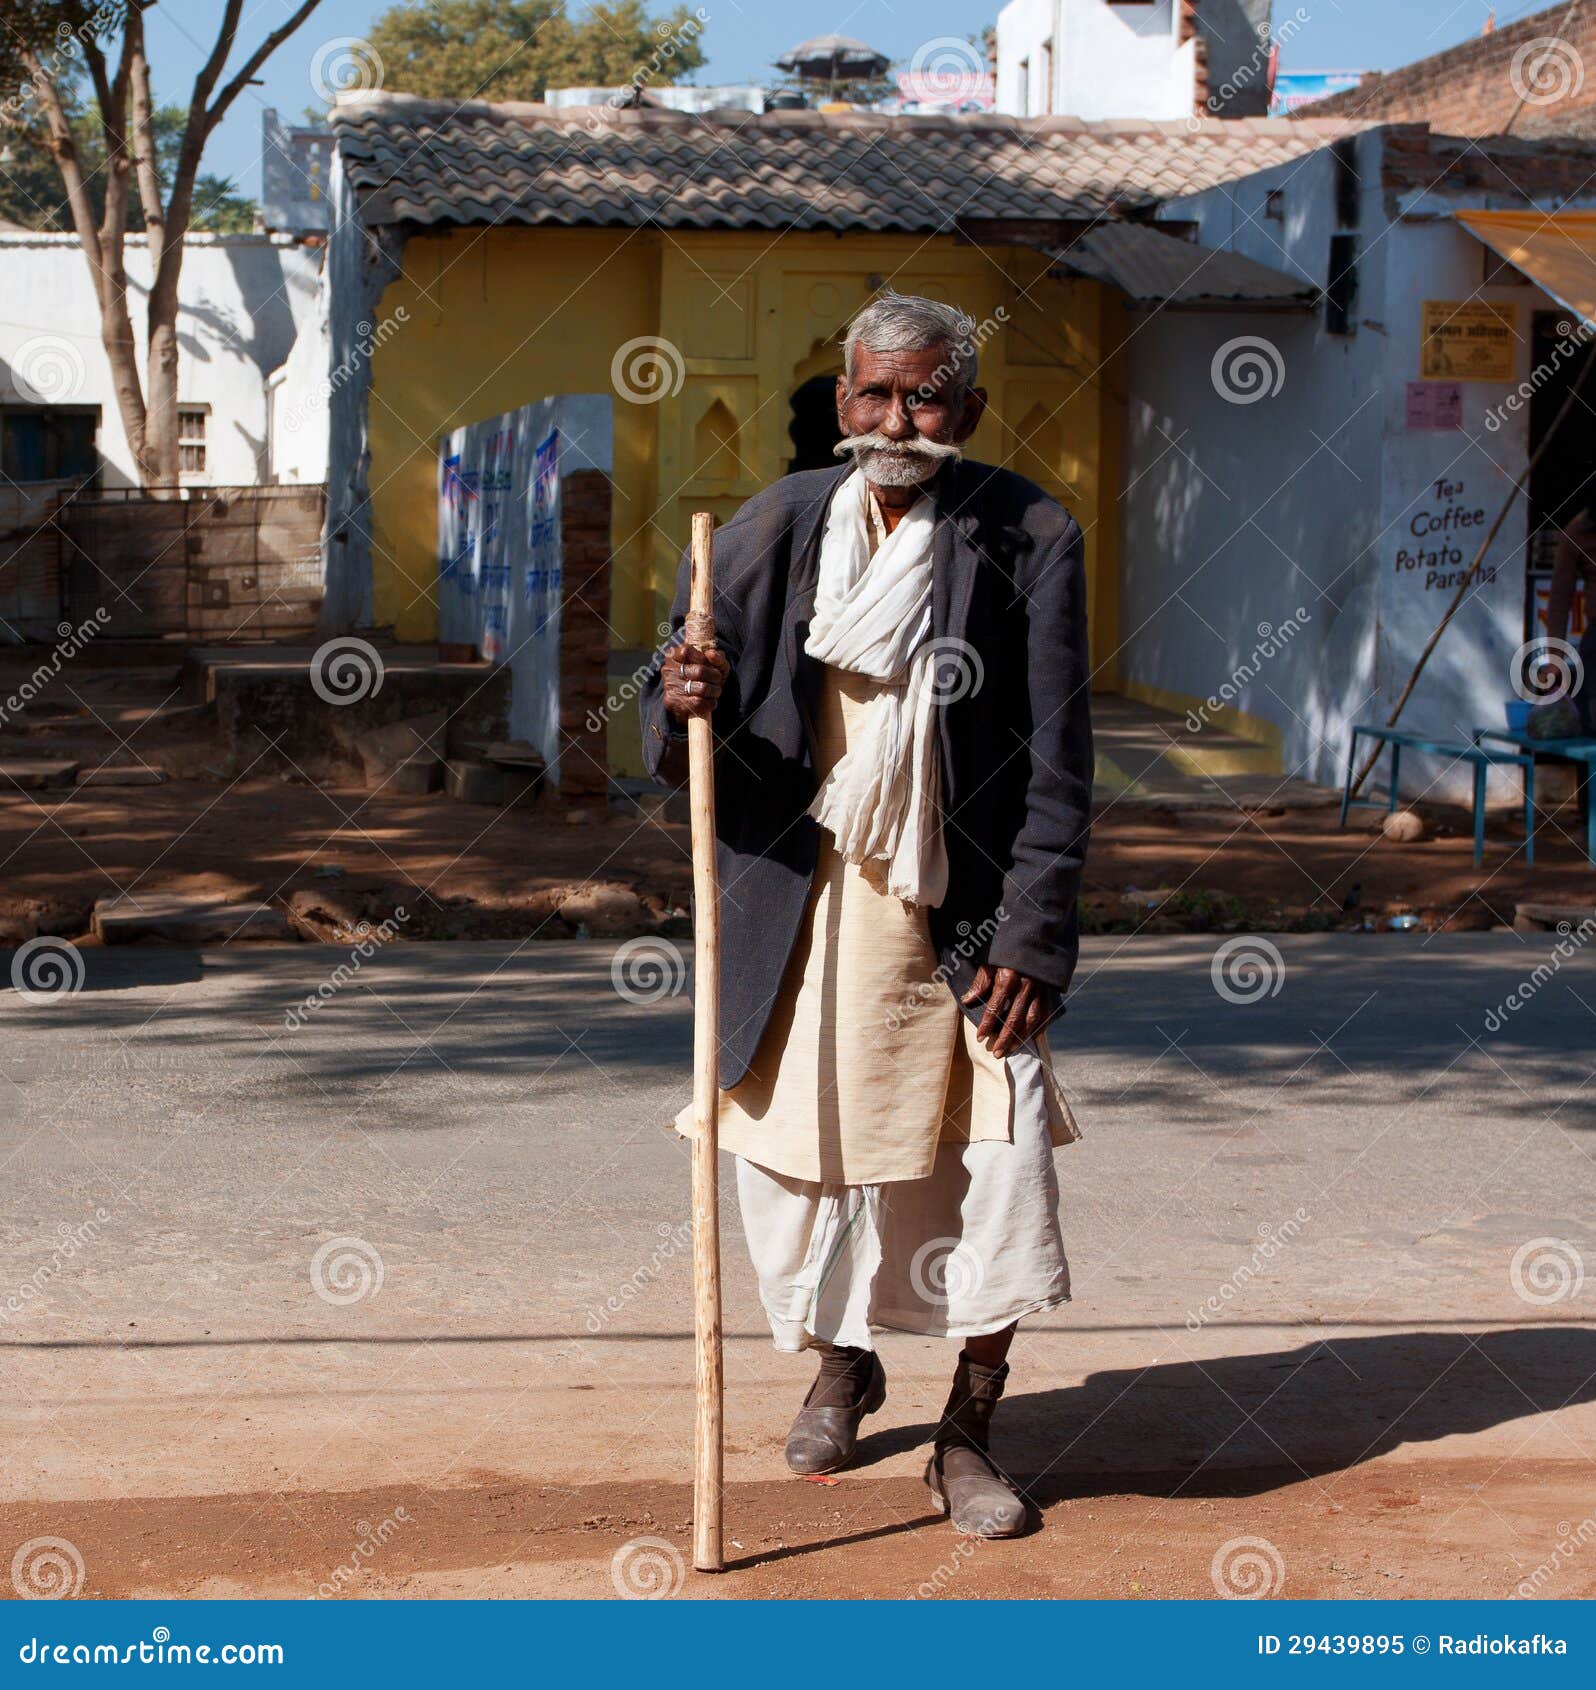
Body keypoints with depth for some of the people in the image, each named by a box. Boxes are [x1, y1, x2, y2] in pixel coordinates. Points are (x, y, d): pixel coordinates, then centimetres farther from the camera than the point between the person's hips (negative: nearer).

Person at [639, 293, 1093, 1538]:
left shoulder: (1028, 540, -5)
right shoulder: (769, 533, 0)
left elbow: (1057, 764, -5)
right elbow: (679, 749, 6)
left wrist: (1031, 944, -10)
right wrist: (681, 710, -19)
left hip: (957, 917, -2)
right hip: (800, 907, 2)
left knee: (1003, 1158, -10)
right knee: (800, 1154, 10)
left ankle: (970, 1431, 9)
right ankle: (842, 1362, 39)